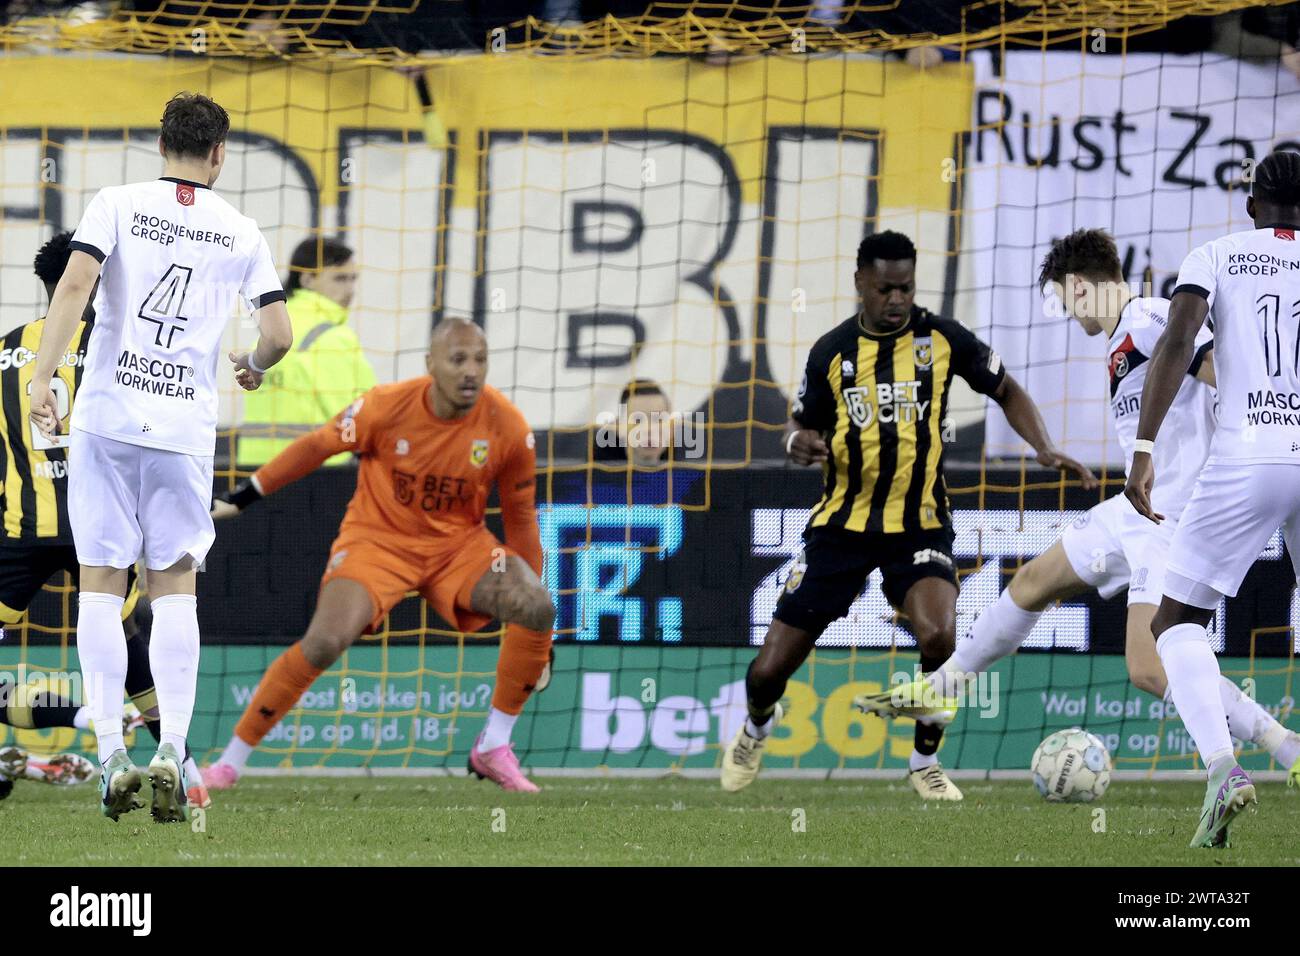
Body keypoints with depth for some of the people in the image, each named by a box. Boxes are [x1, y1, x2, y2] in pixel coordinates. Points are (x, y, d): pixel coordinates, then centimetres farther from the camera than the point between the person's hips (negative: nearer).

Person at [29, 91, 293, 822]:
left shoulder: (118, 205, 2)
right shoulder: (241, 233, 7)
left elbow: (76, 284, -12)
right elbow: (279, 336, 5)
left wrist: (43, 377, -15)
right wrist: (254, 368, 28)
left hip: (109, 415, -1)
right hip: (187, 426, 1)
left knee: (102, 588, 4)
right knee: (175, 589, 8)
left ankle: (113, 752, -4)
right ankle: (172, 749, -6)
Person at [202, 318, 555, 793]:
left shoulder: (507, 426, -14)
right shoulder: (387, 406, -19)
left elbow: (520, 515, -1)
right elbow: (316, 447, -3)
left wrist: (530, 604, 4)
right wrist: (244, 495, 1)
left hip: (459, 543, 2)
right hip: (378, 538, -2)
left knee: (538, 609, -23)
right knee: (324, 642, -25)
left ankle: (494, 748, -7)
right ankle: (231, 761, -9)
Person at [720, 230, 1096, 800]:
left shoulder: (942, 339, -5)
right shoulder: (831, 352, -1)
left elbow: (1006, 391, 8)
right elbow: (802, 425, 10)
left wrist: (1044, 449, -7)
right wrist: (799, 442, -14)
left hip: (918, 526, -1)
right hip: (841, 525, 1)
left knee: (939, 636, -30)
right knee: (771, 670, -1)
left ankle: (926, 762, -4)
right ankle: (757, 729, 37)